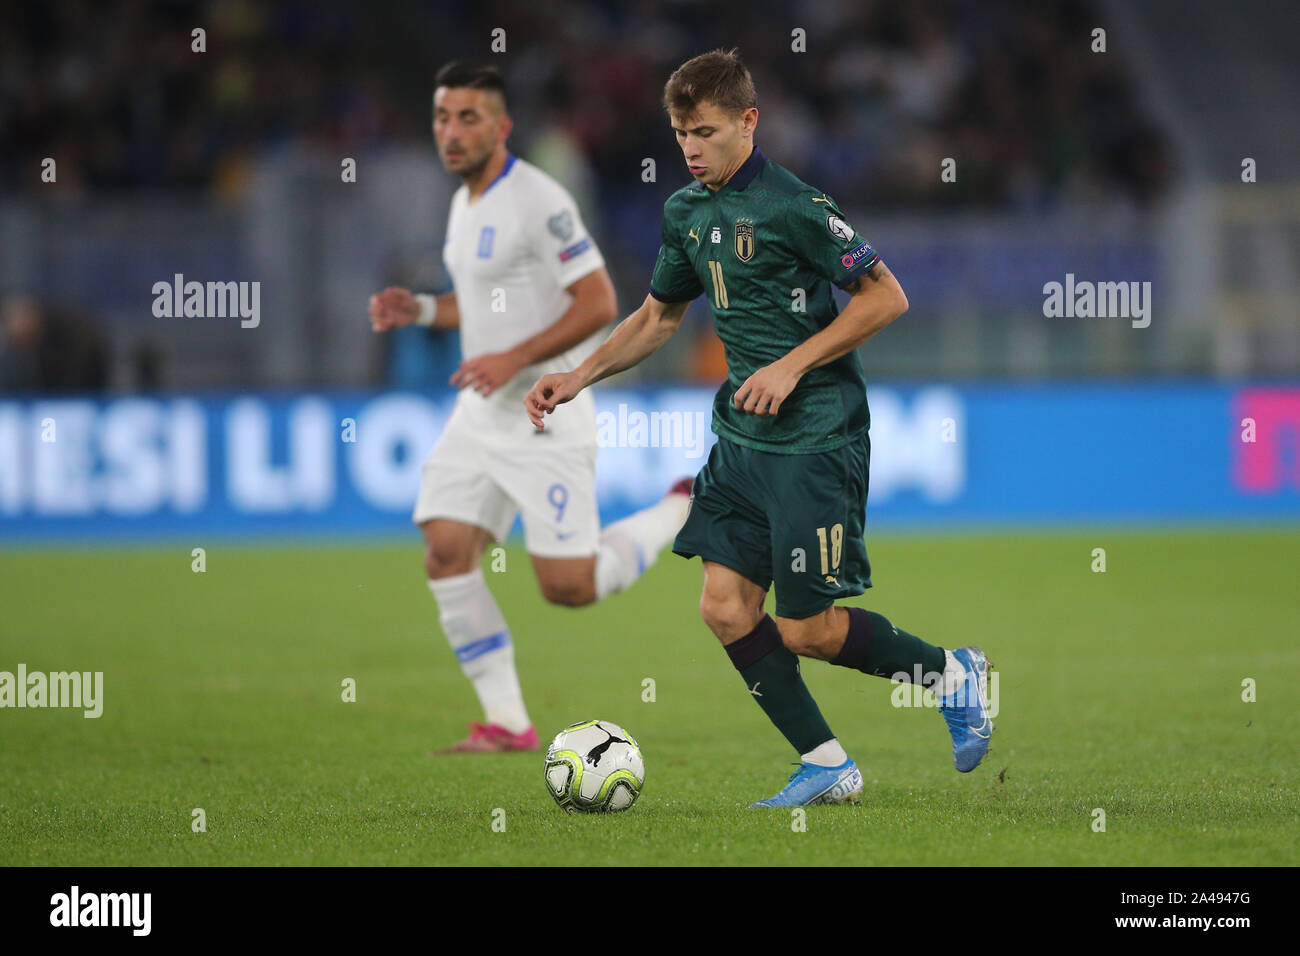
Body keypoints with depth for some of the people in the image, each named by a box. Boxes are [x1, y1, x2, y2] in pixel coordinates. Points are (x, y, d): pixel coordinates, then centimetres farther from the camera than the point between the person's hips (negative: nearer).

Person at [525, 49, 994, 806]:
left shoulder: (791, 205, -16)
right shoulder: (686, 212, 8)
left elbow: (887, 297, -14)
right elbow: (658, 317, 22)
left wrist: (792, 365, -17)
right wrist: (580, 377, 8)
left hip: (818, 439, -8)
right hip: (743, 436, 8)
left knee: (804, 630, -5)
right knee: (725, 606, -1)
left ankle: (953, 674, 17)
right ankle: (826, 766, 9)